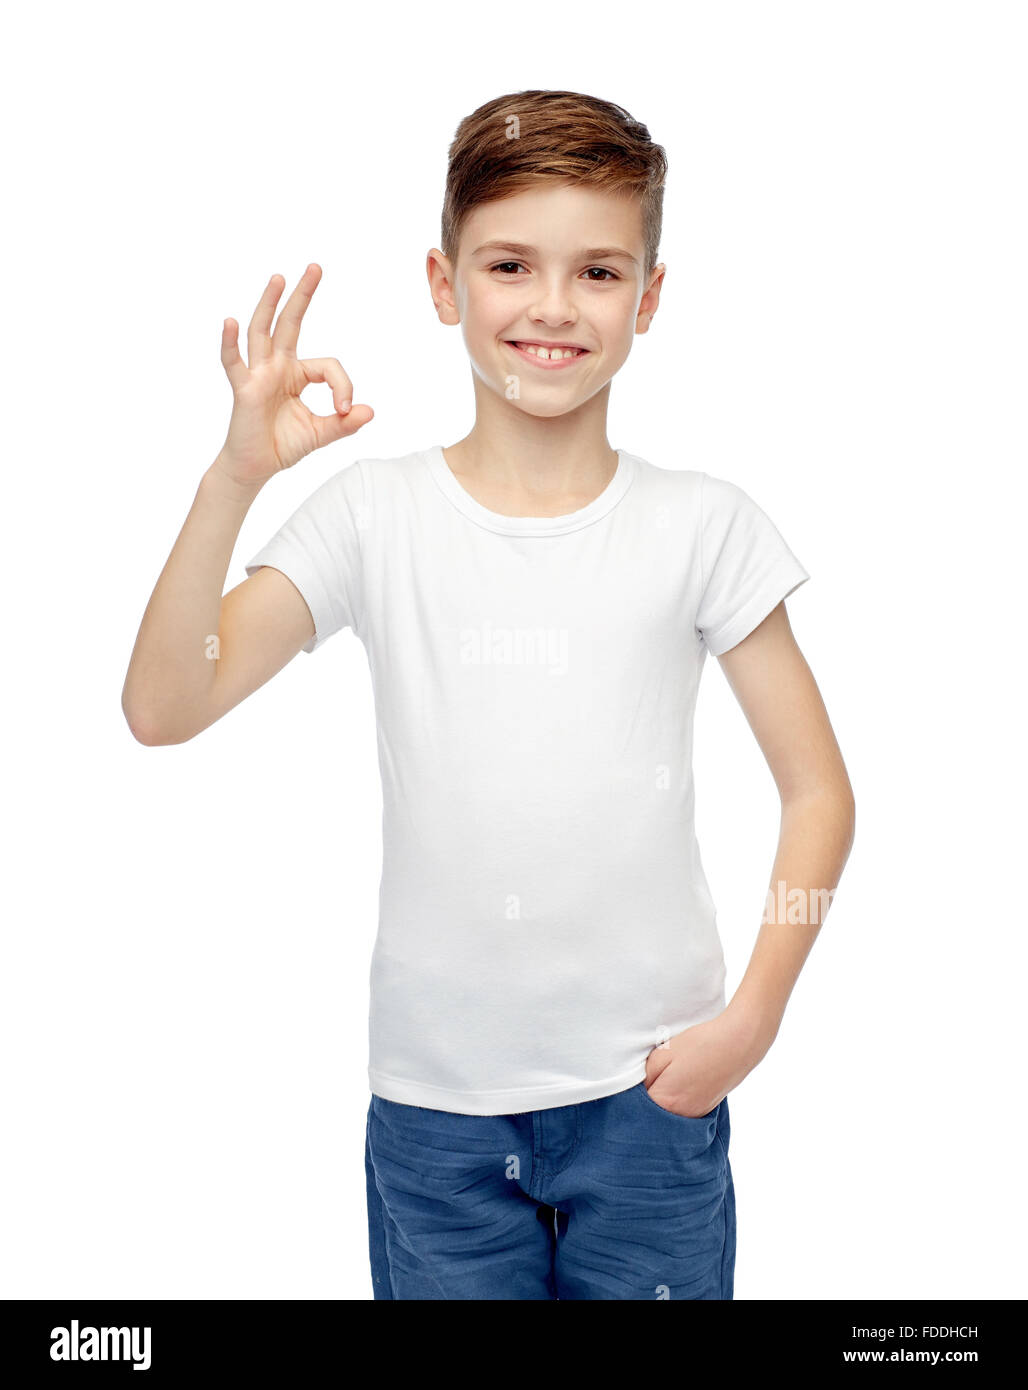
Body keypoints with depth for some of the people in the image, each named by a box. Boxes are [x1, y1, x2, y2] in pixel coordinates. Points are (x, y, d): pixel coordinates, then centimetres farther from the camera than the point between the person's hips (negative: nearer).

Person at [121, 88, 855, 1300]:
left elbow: (818, 793, 0)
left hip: (649, 1086, 0)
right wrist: (234, 477, -25)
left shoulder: (701, 526, -6)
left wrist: (752, 1015, -7)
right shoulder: (377, 516, -5)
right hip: (436, 1099, 1)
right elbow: (160, 708, -14)